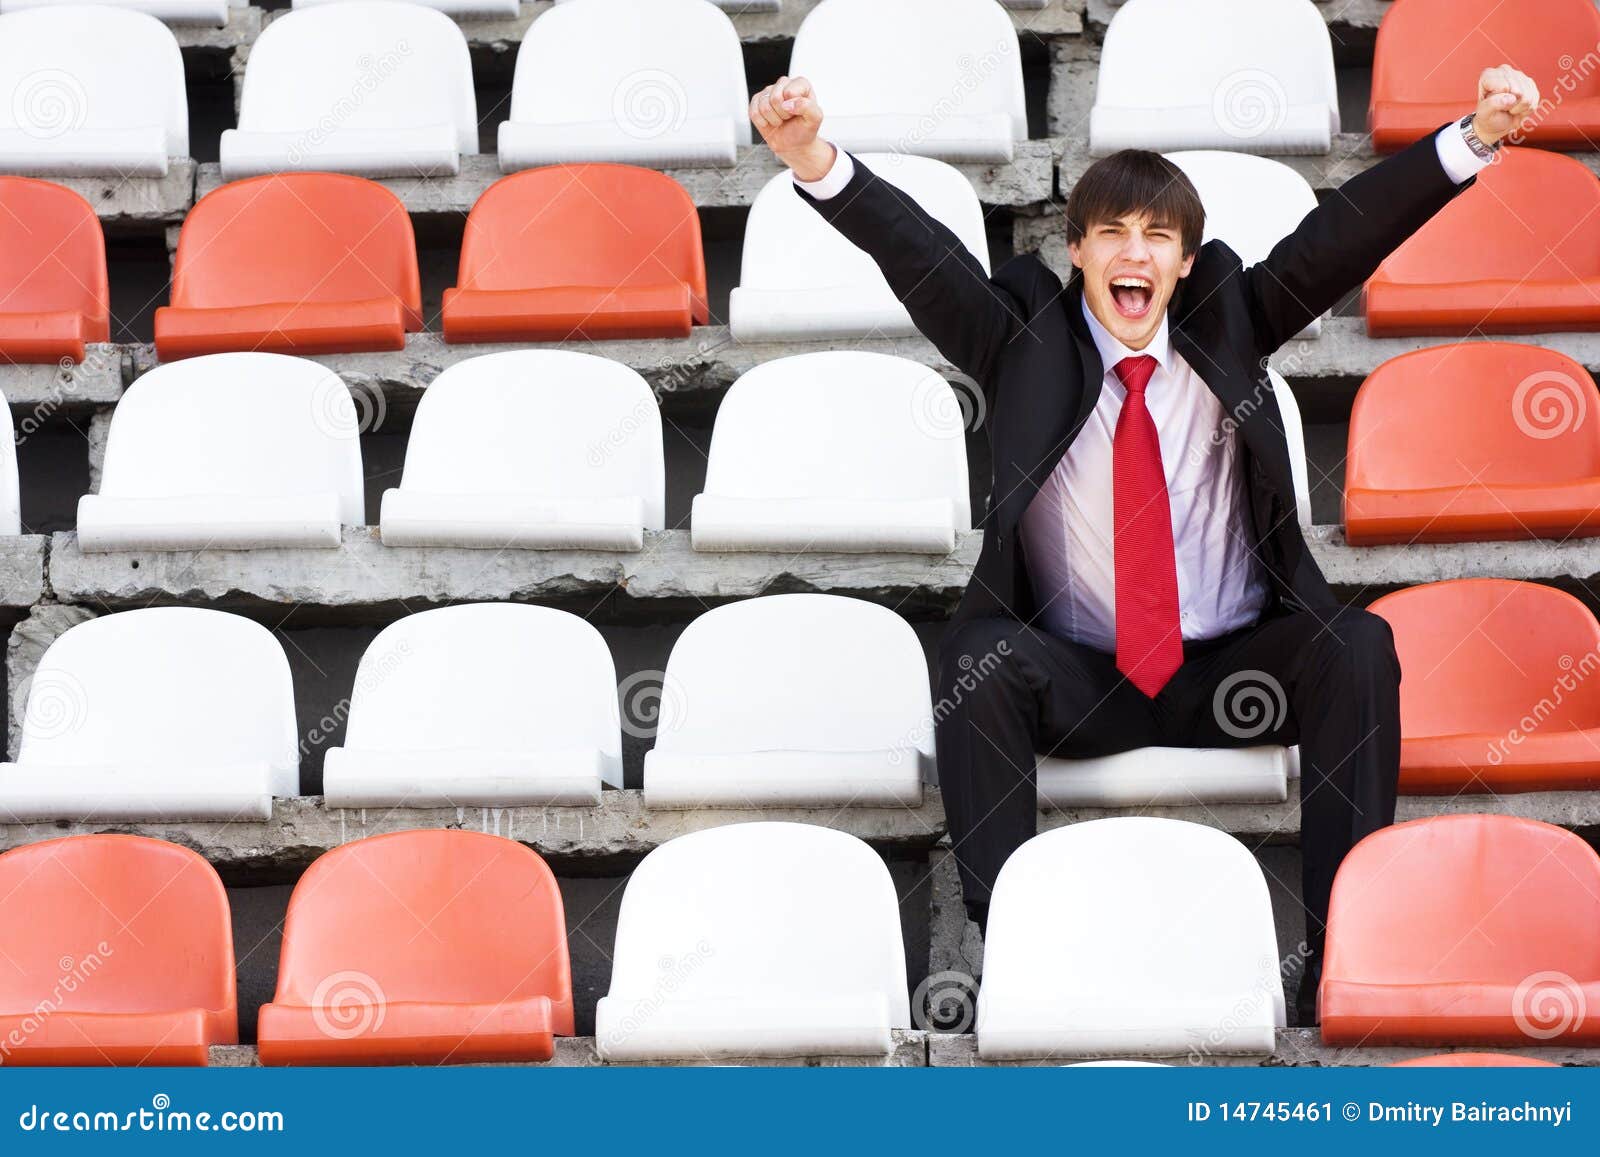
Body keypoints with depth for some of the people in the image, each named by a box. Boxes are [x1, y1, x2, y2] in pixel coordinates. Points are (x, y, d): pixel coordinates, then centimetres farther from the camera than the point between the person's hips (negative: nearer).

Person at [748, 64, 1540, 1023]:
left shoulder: (1226, 320, 5)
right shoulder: (1025, 339, 0)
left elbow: (1338, 240, -7)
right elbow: (920, 255, -15)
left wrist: (1474, 137, -21)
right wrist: (816, 162, -34)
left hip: (1232, 674, 1)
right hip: (1075, 685, -1)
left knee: (1360, 647, -26)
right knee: (979, 653, -31)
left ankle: (1343, 959, -26)